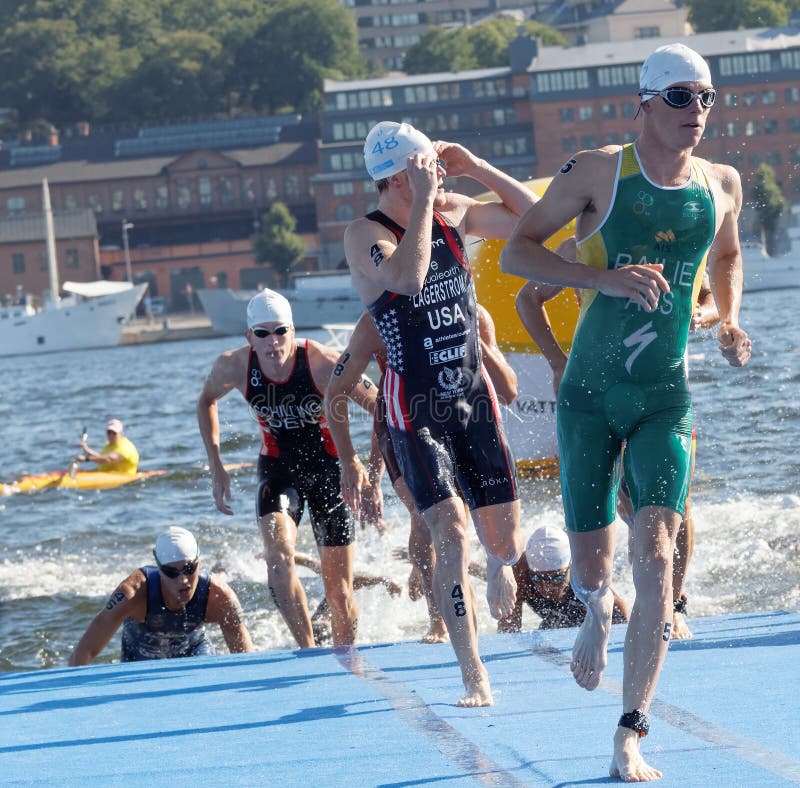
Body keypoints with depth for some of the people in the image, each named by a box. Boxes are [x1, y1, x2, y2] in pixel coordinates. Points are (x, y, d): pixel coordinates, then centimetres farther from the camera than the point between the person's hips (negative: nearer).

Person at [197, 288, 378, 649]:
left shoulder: (322, 363, -26)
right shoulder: (233, 367, -16)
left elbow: (379, 407, -18)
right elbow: (207, 401, 7)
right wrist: (216, 468, 4)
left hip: (329, 467, -1)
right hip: (278, 469, 1)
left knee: (339, 589, 2)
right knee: (279, 557, -27)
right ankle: (307, 650, -20)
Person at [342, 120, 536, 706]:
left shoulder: (454, 212, 4)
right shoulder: (365, 235, -13)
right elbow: (408, 277, -32)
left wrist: (477, 168, -3)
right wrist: (424, 199, -26)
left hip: (474, 398, 5)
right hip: (416, 409, -5)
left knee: (504, 541, 4)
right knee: (451, 533, -19)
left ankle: (500, 562, 45)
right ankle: (474, 676, -13)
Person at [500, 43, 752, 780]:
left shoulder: (722, 185, 5)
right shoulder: (599, 171, -7)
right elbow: (516, 253, -8)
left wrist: (729, 322, 7)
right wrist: (605, 278, -22)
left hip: (665, 398, 1)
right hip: (591, 393, -1)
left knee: (656, 556, -15)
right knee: (591, 566, 4)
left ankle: (630, 740, -14)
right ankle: (598, 614, 45)